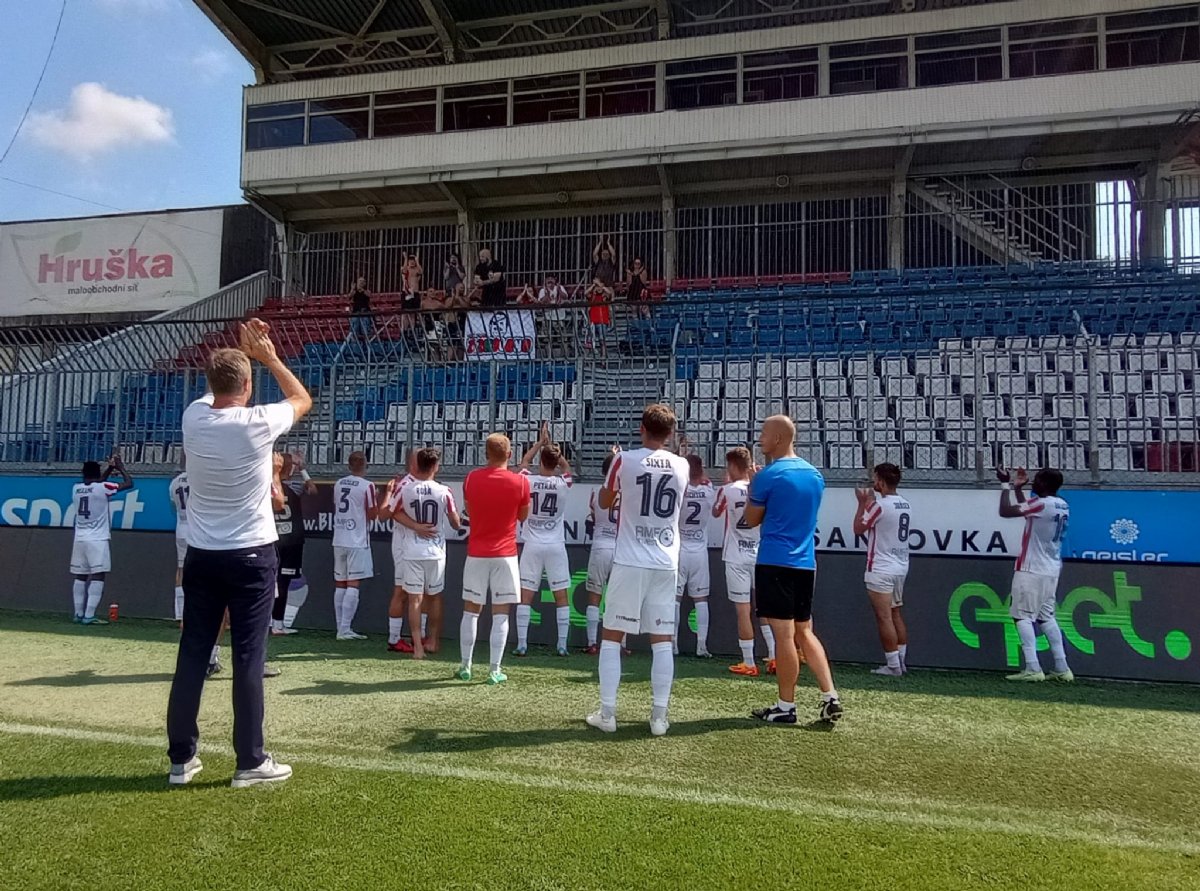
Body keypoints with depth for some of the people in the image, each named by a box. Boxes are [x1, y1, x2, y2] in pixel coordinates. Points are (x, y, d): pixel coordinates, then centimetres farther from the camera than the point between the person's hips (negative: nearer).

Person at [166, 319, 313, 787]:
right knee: (248, 658, 1)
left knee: (192, 655, 10)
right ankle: (251, 762, 9)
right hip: (251, 556, -4)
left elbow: (219, 391, 23)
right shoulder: (258, 423, -14)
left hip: (202, 555, 5)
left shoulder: (193, 417, -2)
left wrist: (242, 352, 22)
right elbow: (303, 400, 6)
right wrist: (268, 355, 12)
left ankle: (182, 758, 19)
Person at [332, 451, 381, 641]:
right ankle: (345, 629, -7)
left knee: (340, 584, 9)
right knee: (353, 584, -4)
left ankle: (341, 628, 13)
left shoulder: (338, 484, 8)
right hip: (357, 541, -6)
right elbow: (373, 515, -9)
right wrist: (378, 500, 7)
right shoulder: (367, 486, -11)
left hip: (339, 540, 6)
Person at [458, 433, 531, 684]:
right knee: (500, 614, 2)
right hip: (505, 555, -2)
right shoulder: (520, 482, -8)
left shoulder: (472, 478, 0)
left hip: (476, 553, 2)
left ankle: (466, 666, 17)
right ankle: (494, 670, 3)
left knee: (471, 610, 12)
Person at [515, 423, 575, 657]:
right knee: (561, 596, 6)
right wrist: (552, 446, 19)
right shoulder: (562, 484, -5)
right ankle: (562, 645, 6)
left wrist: (541, 442, 20)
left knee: (525, 596, 5)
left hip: (533, 546, 0)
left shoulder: (528, 482, -6)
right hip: (555, 546, 0)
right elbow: (566, 466, 19)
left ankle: (522, 644, 4)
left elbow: (524, 462, 16)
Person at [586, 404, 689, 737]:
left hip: (630, 562, -3)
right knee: (662, 641, 8)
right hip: (666, 564, 3)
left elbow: (604, 503, 10)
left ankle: (607, 714, 8)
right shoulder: (682, 467, 4)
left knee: (611, 637, 7)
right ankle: (659, 715, 10)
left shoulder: (625, 461, -6)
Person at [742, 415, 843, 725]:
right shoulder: (815, 475, 12)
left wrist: (752, 486, 12)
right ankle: (830, 696, 8)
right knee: (805, 632, 15)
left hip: (775, 563, -7)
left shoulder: (768, 476, -10)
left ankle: (786, 706, 6)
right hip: (806, 564, 7)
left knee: (784, 635, -2)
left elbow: (751, 520, 0)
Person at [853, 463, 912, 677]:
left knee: (884, 618, -4)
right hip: (900, 567, 9)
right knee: (896, 615, 16)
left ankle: (893, 666, -2)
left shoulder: (880, 505, -16)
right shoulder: (905, 504, 9)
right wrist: (871, 502, 17)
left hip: (881, 569, -8)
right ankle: (902, 661, 19)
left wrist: (863, 503, 3)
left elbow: (859, 528, -6)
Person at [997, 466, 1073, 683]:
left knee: (1023, 616, -5)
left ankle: (1032, 668, -11)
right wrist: (1017, 488, 24)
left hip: (1031, 570, -9)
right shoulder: (1063, 506, 10)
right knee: (1046, 616, 16)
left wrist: (1006, 484, -9)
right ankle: (1062, 668, 16)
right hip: (1051, 570, 9)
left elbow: (1005, 511, -19)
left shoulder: (1042, 504, -18)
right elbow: (1027, 511, 25)